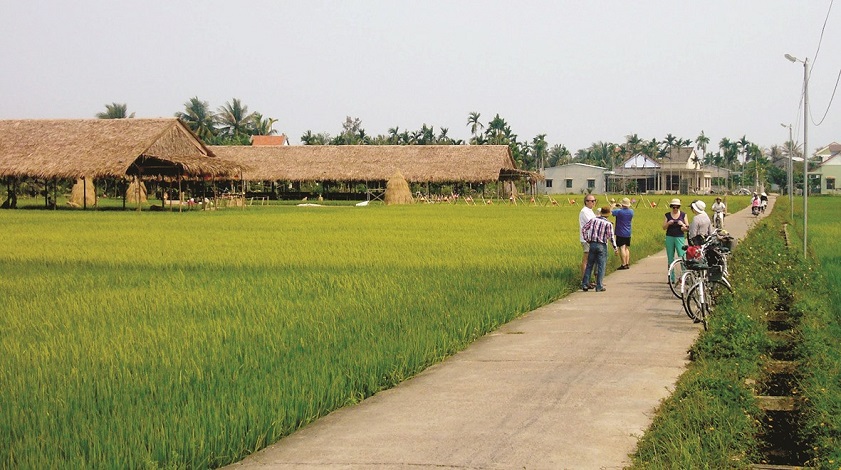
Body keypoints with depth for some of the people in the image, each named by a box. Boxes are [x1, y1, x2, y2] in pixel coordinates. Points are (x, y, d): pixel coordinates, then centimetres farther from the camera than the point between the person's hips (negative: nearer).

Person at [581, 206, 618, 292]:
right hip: (602, 246, -4)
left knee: (589, 265, 12)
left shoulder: (593, 220, 1)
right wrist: (615, 247, 0)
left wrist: (586, 239, 14)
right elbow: (611, 237, -11)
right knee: (601, 266, 3)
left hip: (592, 244, 4)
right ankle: (599, 286, 3)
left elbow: (583, 229, 4)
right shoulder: (608, 224, -10)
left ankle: (585, 285, 12)